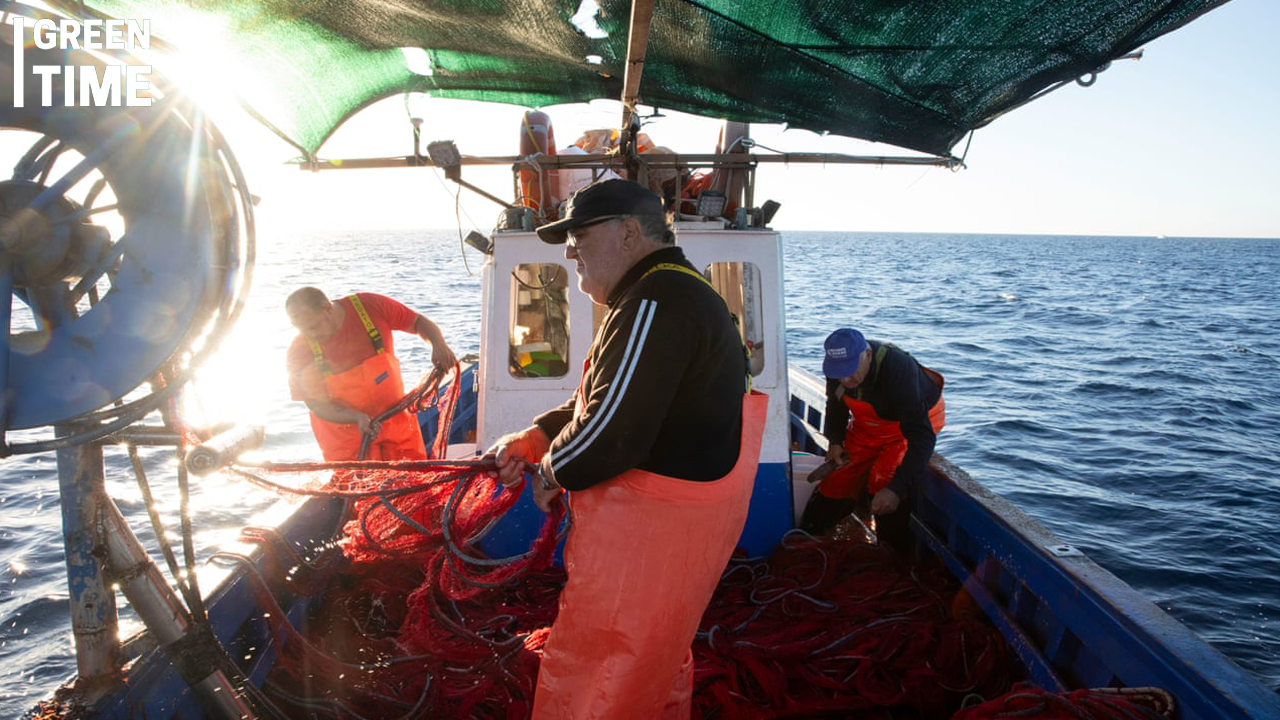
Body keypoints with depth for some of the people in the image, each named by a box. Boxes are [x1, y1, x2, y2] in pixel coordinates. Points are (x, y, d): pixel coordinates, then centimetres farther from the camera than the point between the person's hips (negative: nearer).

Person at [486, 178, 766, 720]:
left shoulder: (657, 303, -22)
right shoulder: (675, 292, 14)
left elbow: (613, 428, -27)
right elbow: (601, 397, 19)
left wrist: (553, 473, -9)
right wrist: (534, 438, 7)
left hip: (651, 530, -11)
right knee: (659, 657, 27)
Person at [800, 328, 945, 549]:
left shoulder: (898, 371, -40)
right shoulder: (837, 367, -21)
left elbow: (922, 437, -41)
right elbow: (836, 404, 5)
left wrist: (896, 488, -47)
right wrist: (835, 440, -9)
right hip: (868, 426, 5)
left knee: (884, 480, -25)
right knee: (837, 479, -3)